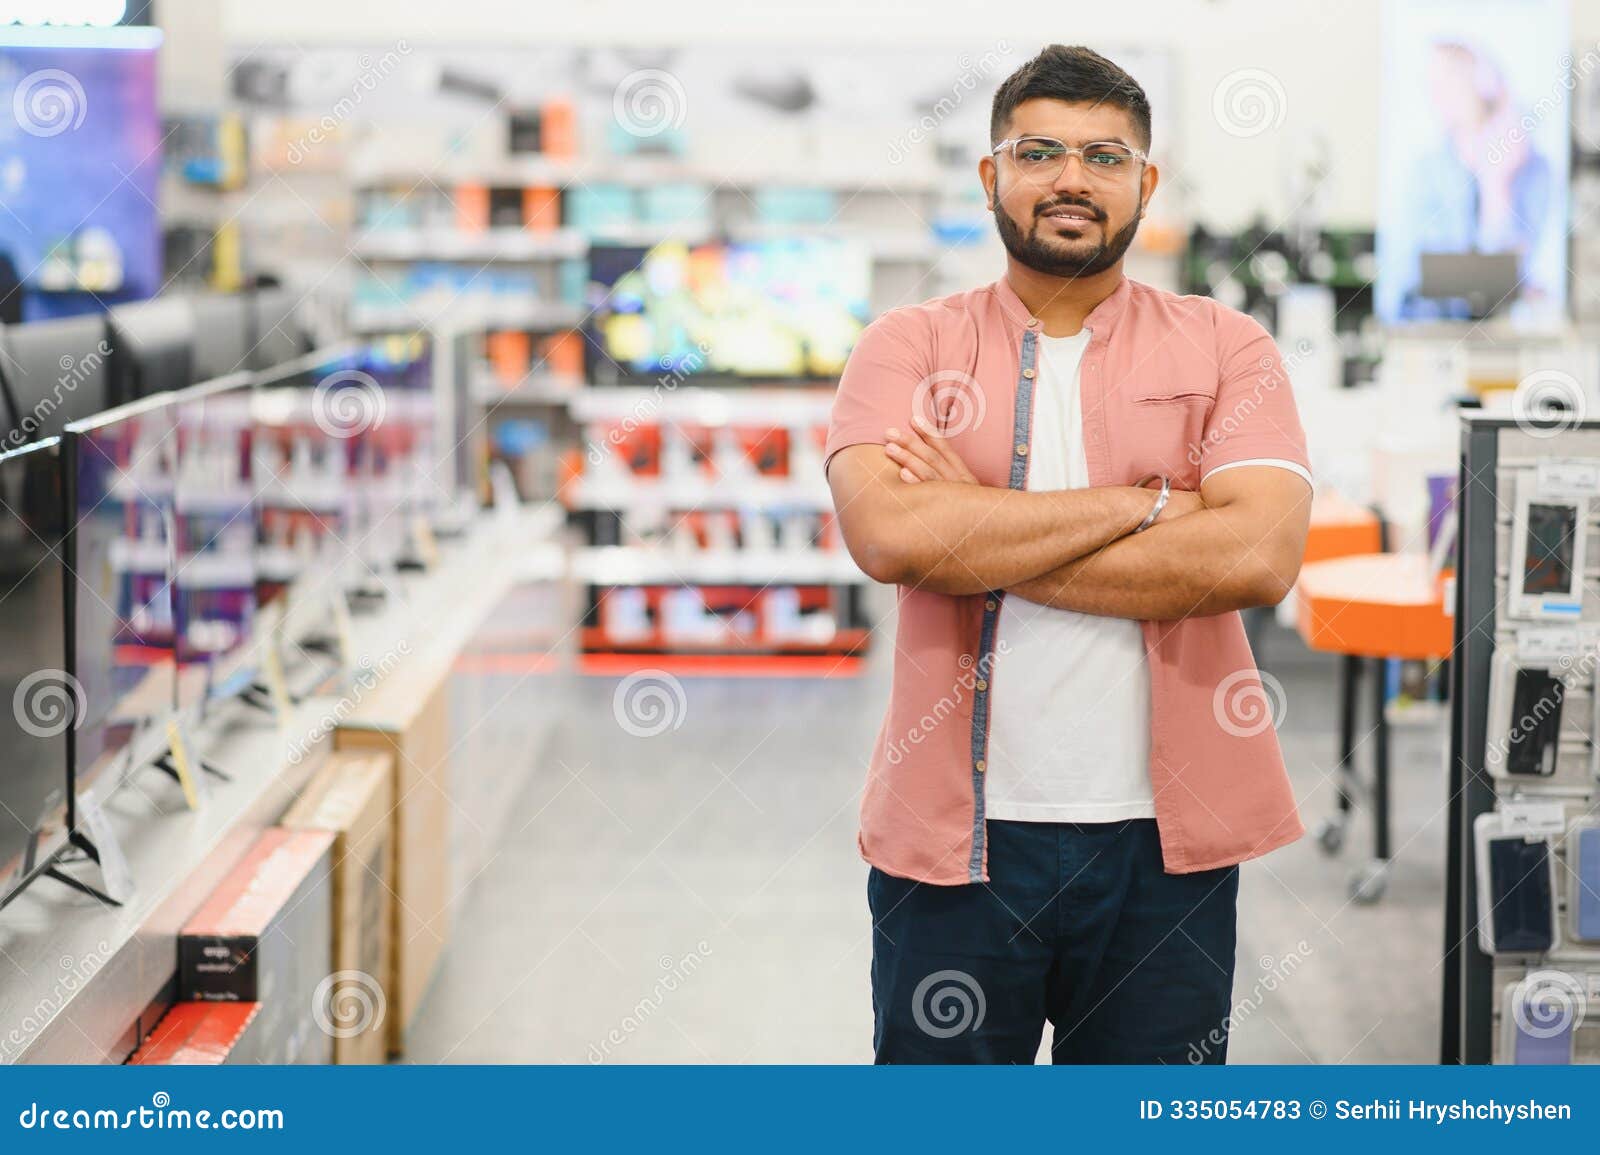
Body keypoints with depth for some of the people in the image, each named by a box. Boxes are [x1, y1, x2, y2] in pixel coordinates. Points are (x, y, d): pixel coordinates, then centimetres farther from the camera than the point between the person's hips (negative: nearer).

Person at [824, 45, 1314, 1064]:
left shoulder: (1223, 347, 4)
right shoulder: (911, 347, 3)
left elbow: (1261, 553, -13)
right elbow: (887, 534, -16)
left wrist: (977, 535, -13)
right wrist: (1144, 503, -14)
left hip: (1163, 835, 1)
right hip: (956, 830, 0)